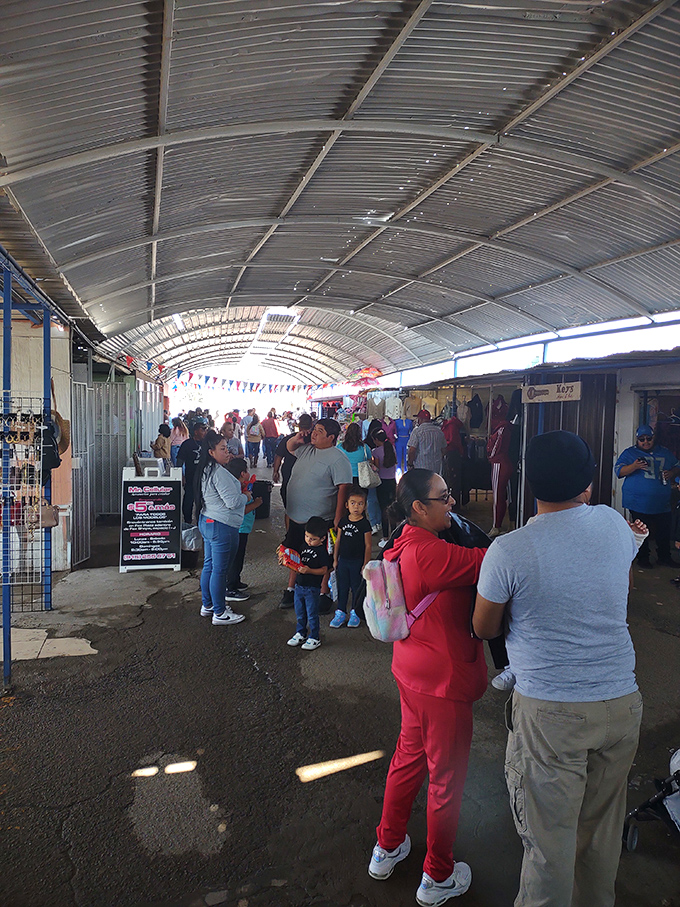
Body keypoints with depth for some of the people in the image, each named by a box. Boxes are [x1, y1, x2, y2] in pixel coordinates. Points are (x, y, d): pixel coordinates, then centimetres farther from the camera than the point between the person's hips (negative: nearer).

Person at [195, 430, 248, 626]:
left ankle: (207, 605, 32)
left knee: (209, 566, 19)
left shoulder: (206, 470, 10)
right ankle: (219, 614, 9)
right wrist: (246, 497, -4)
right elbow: (233, 501, -24)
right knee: (220, 570, -1)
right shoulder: (219, 472, -21)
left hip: (207, 522, 10)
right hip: (222, 526, -10)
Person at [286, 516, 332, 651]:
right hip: (299, 585, 7)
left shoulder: (322, 552, -15)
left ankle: (314, 638, 19)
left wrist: (309, 570, -30)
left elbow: (324, 570, -19)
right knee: (299, 613, 17)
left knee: (312, 614, 4)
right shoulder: (305, 546, 6)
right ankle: (301, 634, 34)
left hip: (312, 588, -6)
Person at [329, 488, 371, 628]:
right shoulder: (343, 521, 2)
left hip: (357, 561, -4)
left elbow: (368, 546, -8)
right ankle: (340, 613, 21)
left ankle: (355, 613, 21)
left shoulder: (365, 524, -10)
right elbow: (338, 540, 9)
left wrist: (366, 564, -9)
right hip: (343, 560, 4)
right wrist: (335, 559, 9)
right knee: (342, 587, 10)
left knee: (356, 587, 6)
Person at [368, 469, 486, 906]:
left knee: (408, 757, 25)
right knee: (446, 776, 11)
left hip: (413, 673, 9)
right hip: (444, 680, -9)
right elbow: (485, 561, -30)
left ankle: (388, 848, 44)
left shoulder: (405, 547, 2)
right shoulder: (428, 553, -28)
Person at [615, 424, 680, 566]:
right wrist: (634, 466, -26)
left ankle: (664, 557, 25)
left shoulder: (665, 453, 13)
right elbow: (618, 470, -8)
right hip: (639, 503, -3)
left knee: (664, 532, 8)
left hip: (662, 504, 3)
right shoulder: (630, 453, 1)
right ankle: (643, 558, 19)